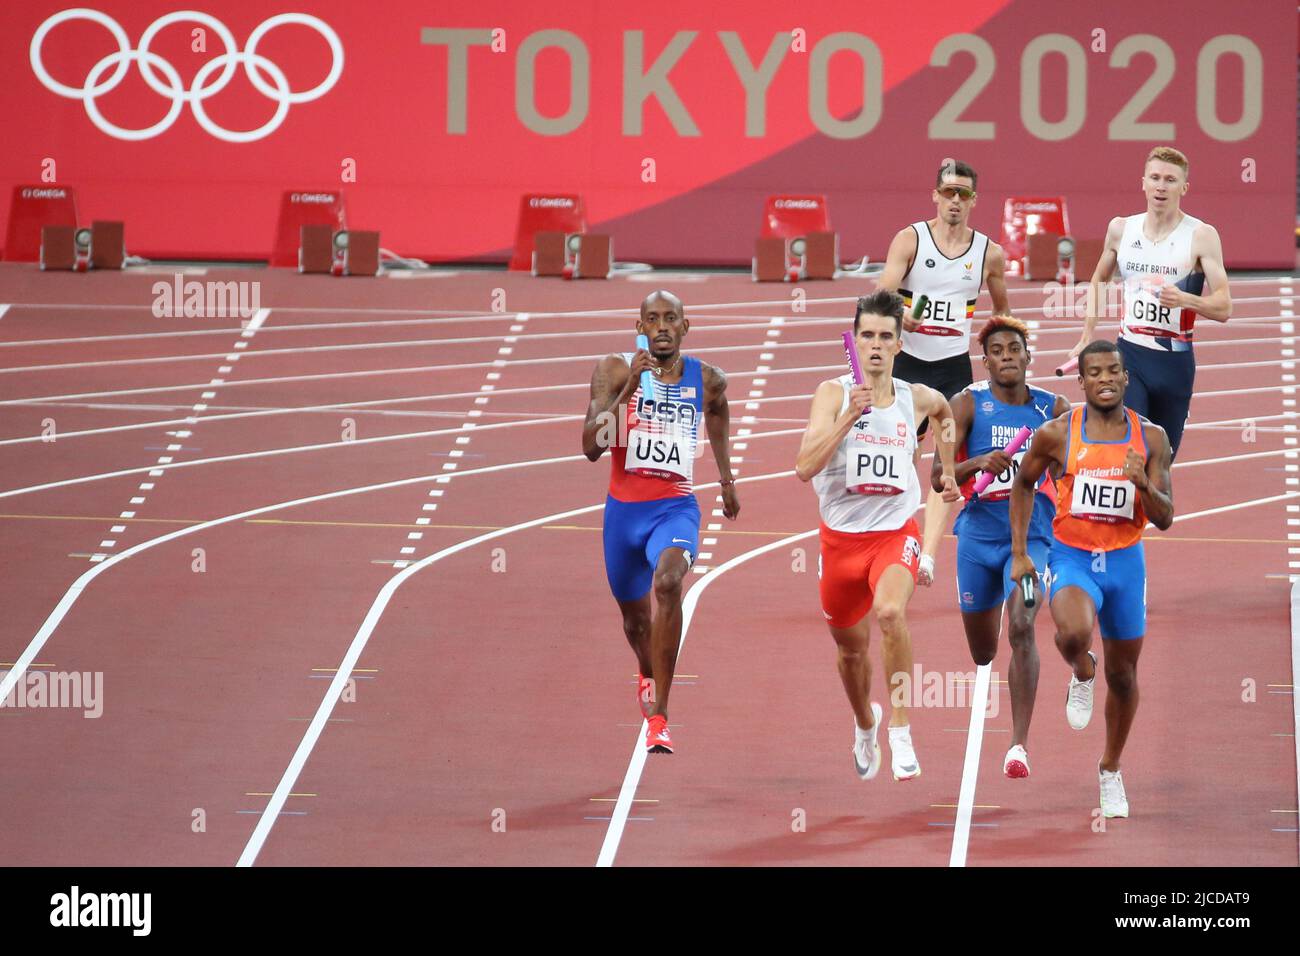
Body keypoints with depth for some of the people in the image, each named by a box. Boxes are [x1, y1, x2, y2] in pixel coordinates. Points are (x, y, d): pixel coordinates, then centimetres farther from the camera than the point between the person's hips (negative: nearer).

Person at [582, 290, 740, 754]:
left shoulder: (707, 380, -1)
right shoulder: (615, 371, -7)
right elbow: (592, 446, -17)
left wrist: (727, 478, 35)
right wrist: (629, 389, -26)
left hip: (676, 507, -1)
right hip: (624, 507, 1)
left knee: (667, 581, -32)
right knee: (634, 615, 19)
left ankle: (658, 714, -30)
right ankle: (647, 676, 57)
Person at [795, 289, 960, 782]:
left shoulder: (917, 398, 1)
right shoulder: (833, 394, -7)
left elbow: (946, 412, 29)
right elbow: (805, 468, -20)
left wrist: (949, 470, 25)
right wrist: (849, 417, -27)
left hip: (895, 532, -1)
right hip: (842, 534, 1)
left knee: (890, 612, -31)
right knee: (851, 646, 15)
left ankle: (900, 732, -23)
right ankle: (865, 724, 47)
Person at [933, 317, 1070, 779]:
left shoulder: (1053, 408, 1)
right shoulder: (968, 404, -4)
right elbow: (938, 477, -11)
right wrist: (979, 463, -28)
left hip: (1032, 537, -1)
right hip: (979, 535, 1)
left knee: (1021, 628, -23)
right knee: (982, 650, 12)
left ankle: (1019, 744, -24)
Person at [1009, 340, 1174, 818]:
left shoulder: (1151, 437, -3)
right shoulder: (1058, 434, -7)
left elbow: (1165, 519, -4)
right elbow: (1023, 484, 11)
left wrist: (1142, 482, -24)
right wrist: (1019, 553, 6)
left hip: (1125, 562, 3)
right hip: (1073, 559, -3)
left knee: (1123, 674, 13)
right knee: (1074, 633, -35)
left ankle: (1111, 772, 35)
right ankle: (1082, 675, 3)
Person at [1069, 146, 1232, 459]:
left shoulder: (1201, 236, -5)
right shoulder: (1121, 229, 5)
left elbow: (1224, 308, -8)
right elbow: (1099, 280, 23)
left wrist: (1184, 300, -27)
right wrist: (1087, 337, 14)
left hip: (1175, 361, -1)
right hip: (1129, 354, 1)